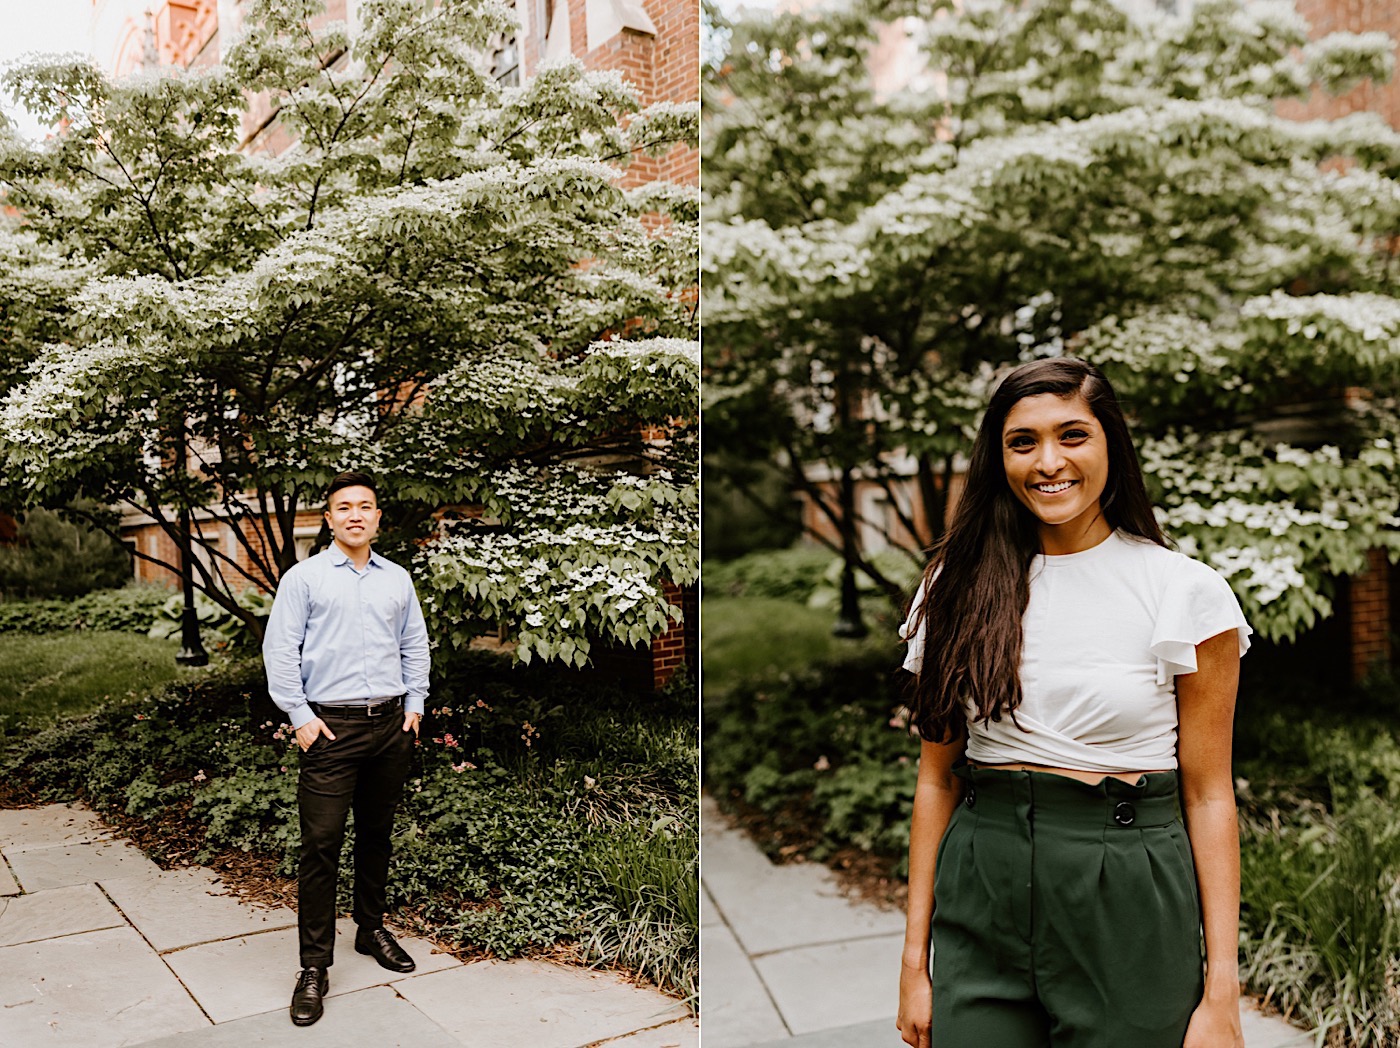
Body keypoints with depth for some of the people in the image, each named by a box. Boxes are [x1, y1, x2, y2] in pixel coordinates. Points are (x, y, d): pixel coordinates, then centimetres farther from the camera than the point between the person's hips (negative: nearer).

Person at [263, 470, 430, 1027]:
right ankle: (314, 966, 4)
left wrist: (414, 704, 9)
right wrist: (300, 716, -9)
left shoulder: (397, 579, 11)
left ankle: (372, 928, 33)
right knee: (321, 844, -5)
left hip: (390, 725, 4)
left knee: (377, 833, 15)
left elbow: (415, 647, 17)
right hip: (331, 727, -4)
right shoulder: (304, 577, -1)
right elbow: (280, 651, -4)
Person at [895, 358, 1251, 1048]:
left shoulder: (1186, 591, -6)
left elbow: (1208, 793, -3)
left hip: (1129, 902, -2)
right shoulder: (963, 586, 1)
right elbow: (937, 777, 4)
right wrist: (915, 958, 3)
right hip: (982, 886, 2)